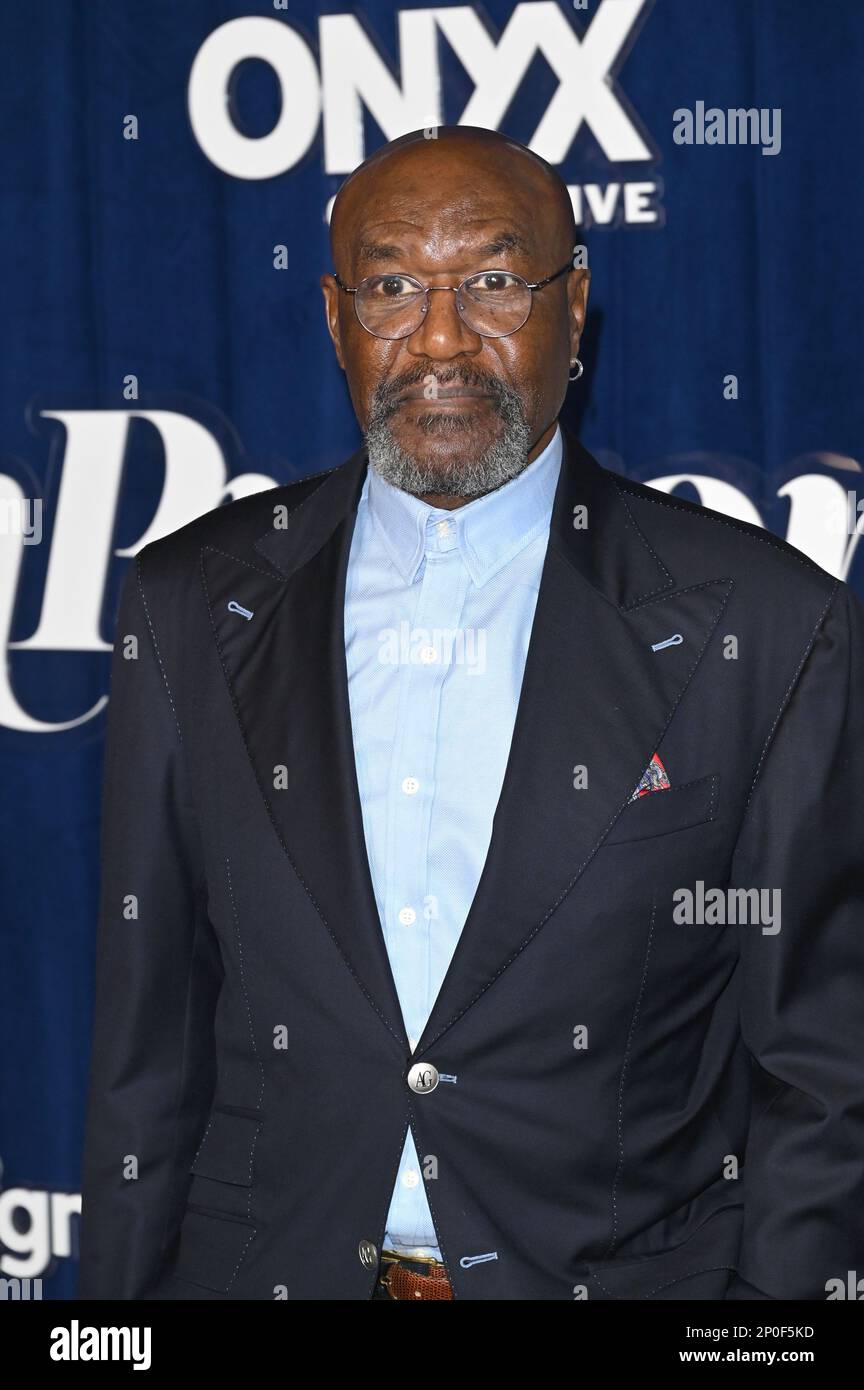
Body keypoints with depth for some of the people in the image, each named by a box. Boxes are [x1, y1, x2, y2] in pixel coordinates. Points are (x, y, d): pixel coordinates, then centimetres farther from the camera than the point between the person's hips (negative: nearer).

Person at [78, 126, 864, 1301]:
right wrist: (120, 1293, 1)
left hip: (629, 1268, -2)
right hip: (265, 1266, 2)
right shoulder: (191, 608, 1)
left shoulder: (767, 627, -7)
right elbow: (147, 1037, 4)